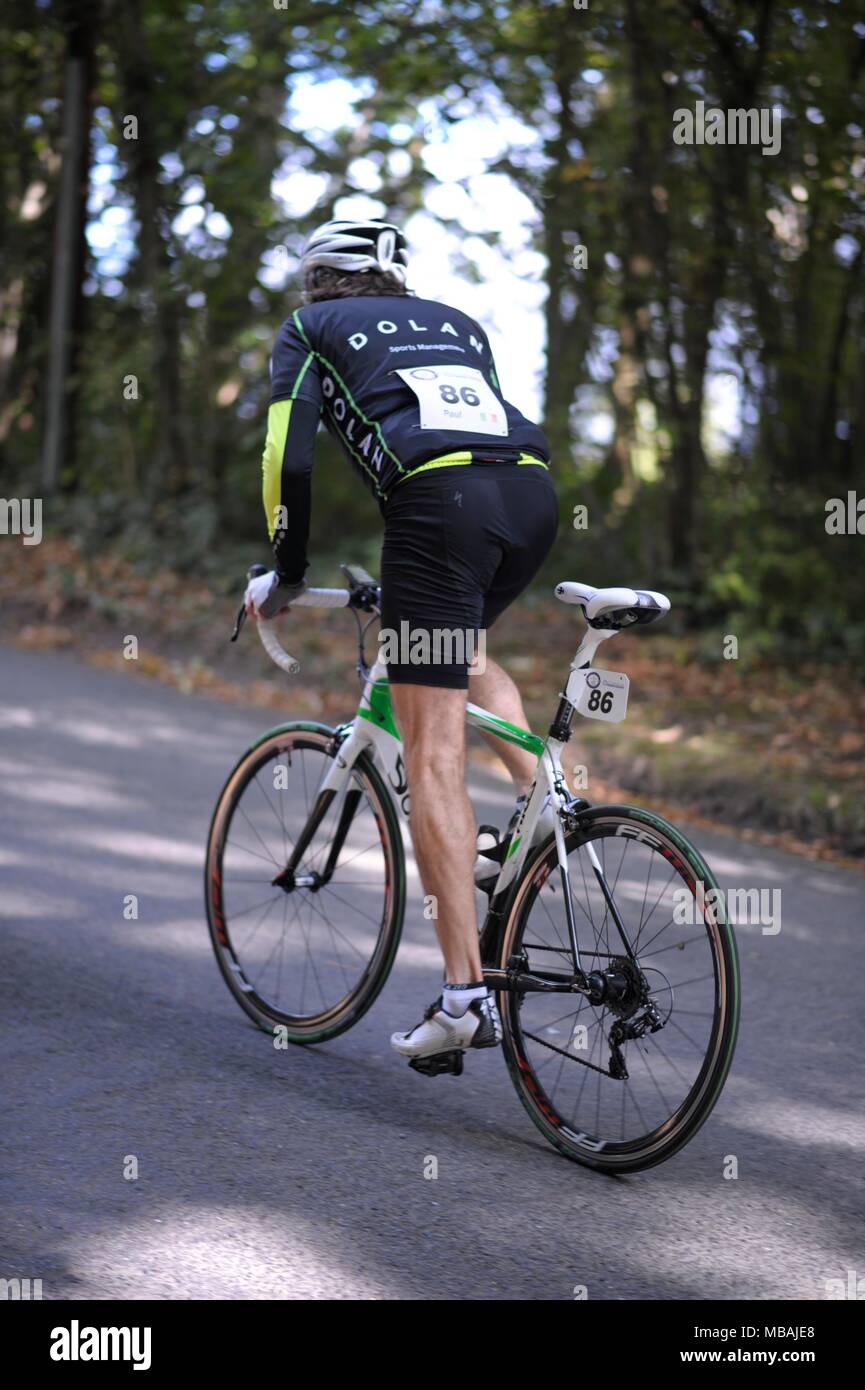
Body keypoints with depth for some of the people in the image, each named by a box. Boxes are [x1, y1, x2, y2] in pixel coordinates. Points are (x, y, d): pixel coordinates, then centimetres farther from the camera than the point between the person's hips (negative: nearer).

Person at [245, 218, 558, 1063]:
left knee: (432, 757, -4)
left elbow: (288, 461, 10)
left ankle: (466, 994, -8)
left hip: (438, 499, -5)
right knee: (463, 644, 36)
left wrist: (285, 576, 22)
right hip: (535, 491, 5)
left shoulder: (310, 329, 22)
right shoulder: (458, 323, 35)